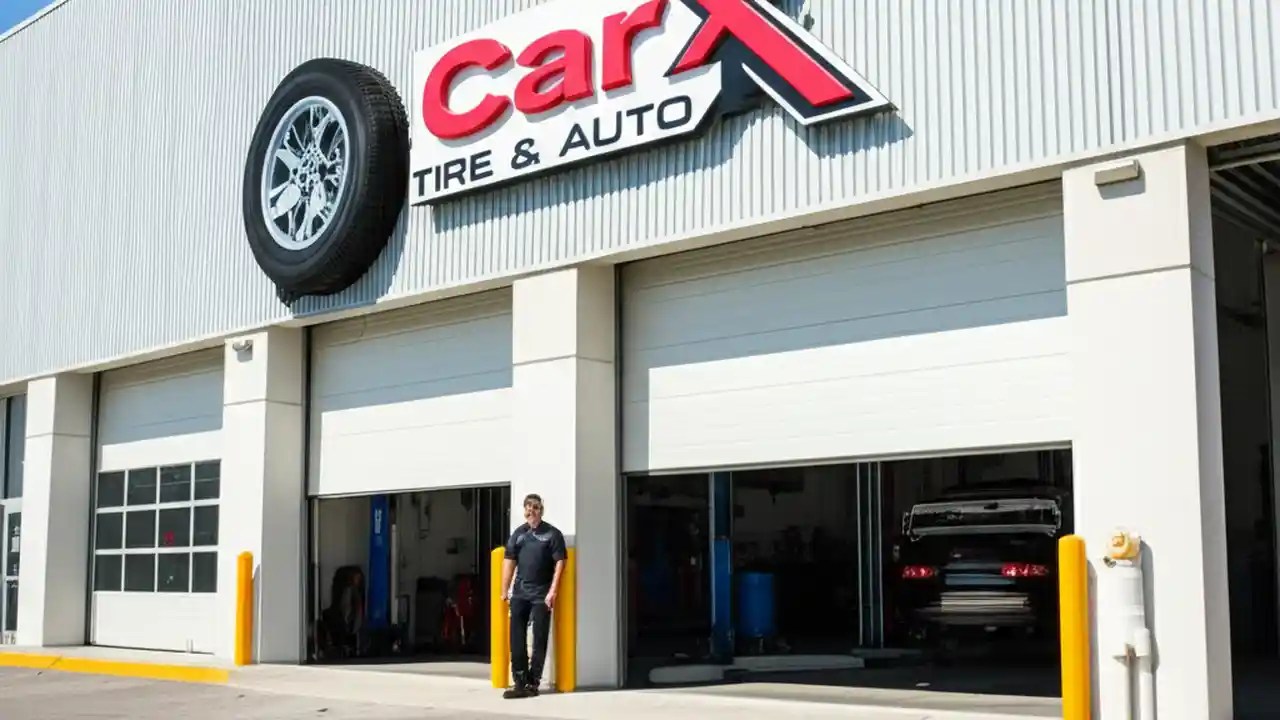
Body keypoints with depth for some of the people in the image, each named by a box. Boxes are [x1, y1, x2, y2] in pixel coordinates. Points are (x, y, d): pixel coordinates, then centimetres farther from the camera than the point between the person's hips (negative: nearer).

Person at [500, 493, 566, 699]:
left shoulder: (552, 534, -2)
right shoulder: (518, 534, 10)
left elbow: (560, 562, -7)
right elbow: (509, 561, 10)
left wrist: (553, 591, -14)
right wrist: (504, 590, 5)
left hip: (541, 594, -4)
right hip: (520, 593, 4)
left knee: (539, 639, 1)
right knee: (517, 637, 2)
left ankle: (532, 682, 7)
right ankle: (520, 682, 7)